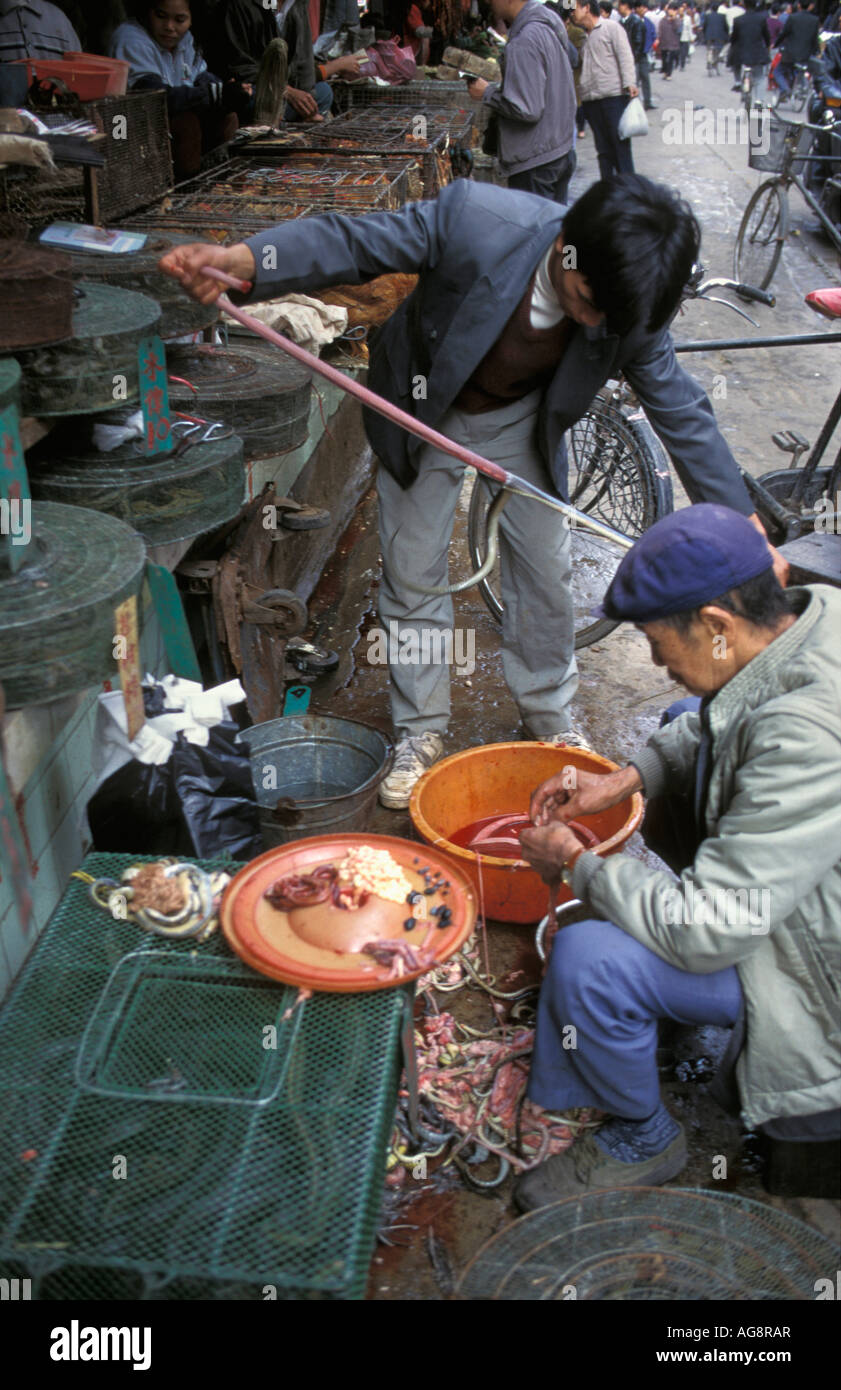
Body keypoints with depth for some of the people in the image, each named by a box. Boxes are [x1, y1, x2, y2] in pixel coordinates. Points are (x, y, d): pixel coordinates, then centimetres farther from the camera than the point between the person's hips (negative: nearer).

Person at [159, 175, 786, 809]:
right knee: (413, 576, 6)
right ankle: (421, 731, 24)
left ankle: (551, 715, 32)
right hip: (425, 415, -1)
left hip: (523, 422, 2)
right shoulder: (474, 219, -36)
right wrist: (238, 259, -42)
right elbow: (351, 241, -27)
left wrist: (743, 523, -11)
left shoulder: (629, 307, -25)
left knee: (546, 569, 8)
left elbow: (682, 410, -13)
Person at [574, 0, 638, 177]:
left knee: (621, 144, -6)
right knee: (603, 147, 5)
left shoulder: (612, 28, 4)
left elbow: (625, 56, -5)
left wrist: (629, 83, -19)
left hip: (614, 96, -5)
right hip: (590, 100, 6)